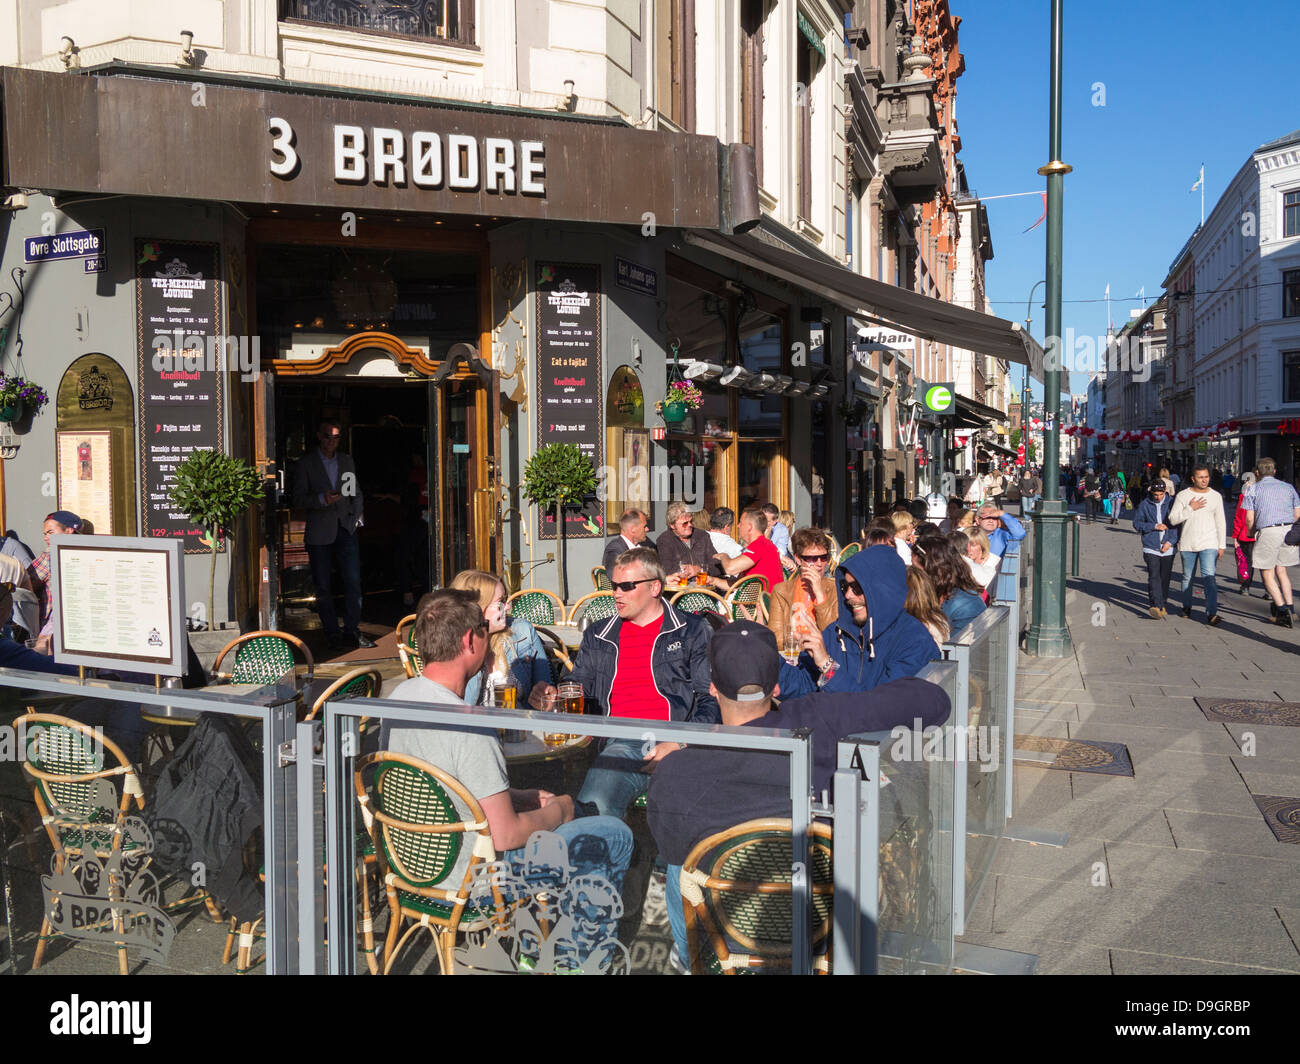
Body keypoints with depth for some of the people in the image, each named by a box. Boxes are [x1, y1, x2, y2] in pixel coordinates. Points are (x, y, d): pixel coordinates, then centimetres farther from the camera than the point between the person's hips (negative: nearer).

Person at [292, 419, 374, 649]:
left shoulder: (347, 461, 13)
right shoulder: (306, 464, 1)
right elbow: (298, 499, -3)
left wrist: (358, 516, 7)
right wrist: (321, 500, -19)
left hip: (346, 528, 3)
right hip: (319, 532, -3)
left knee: (353, 582, -2)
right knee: (324, 586, 1)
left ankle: (352, 630, 8)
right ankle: (332, 633, 11)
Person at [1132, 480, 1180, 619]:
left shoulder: (1171, 503, 3)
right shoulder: (1144, 505, 2)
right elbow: (1136, 523, 4)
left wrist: (1171, 541, -6)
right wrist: (1154, 526, -10)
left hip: (1168, 548, 2)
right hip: (1151, 547, -1)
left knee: (1165, 577, 8)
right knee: (1154, 576, -13)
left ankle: (1163, 605, 20)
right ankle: (1156, 606, -21)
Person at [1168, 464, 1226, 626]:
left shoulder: (1216, 496, 6)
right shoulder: (1183, 495, 1)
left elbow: (1220, 523, 9)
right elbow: (1173, 519, -4)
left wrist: (1222, 545, 5)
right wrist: (1190, 509, -14)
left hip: (1209, 544, 0)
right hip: (1187, 544, 1)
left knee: (1209, 577, -14)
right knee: (1187, 577, 11)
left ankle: (1212, 613, -17)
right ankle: (1187, 607, 29)